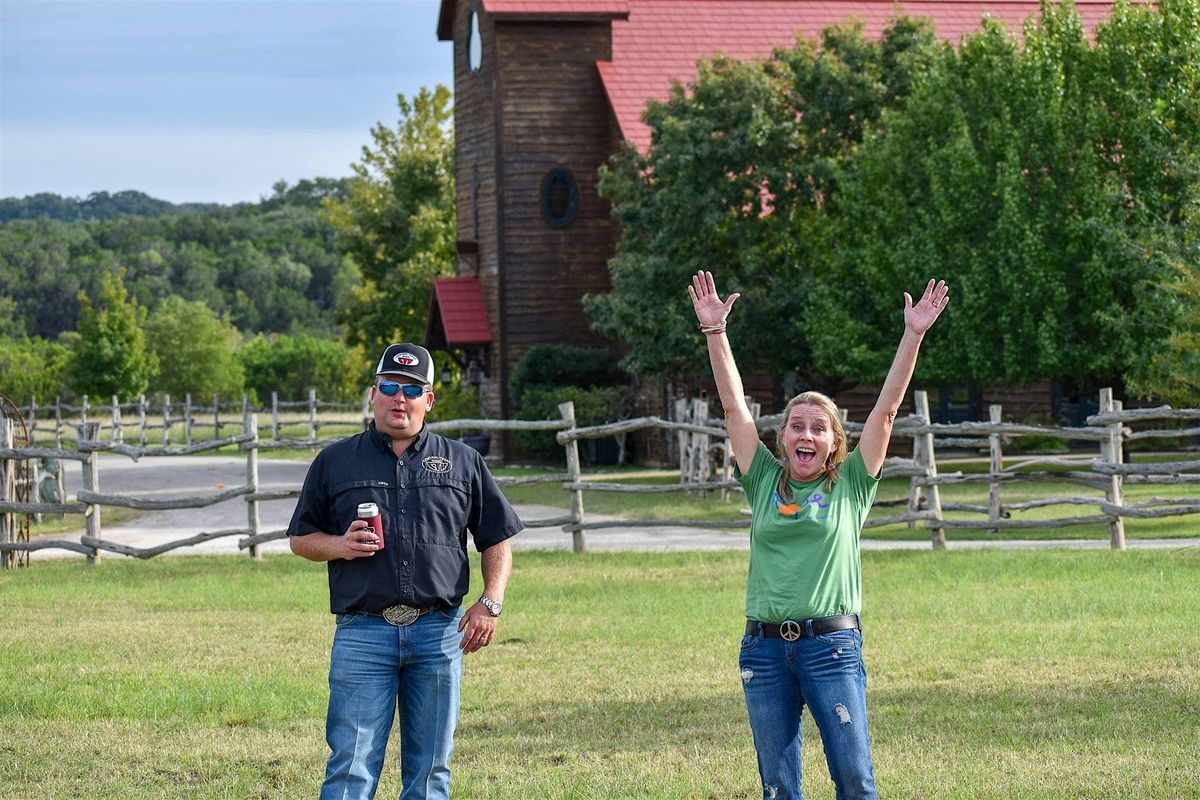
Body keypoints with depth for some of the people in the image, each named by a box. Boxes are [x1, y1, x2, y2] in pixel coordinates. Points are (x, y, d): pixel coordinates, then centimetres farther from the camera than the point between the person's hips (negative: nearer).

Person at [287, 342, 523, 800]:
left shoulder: (463, 463, 11)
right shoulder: (335, 462, 10)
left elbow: (497, 540, 12)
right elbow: (300, 538, 14)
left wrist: (490, 604, -2)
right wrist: (340, 546, -7)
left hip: (439, 633, 1)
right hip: (362, 633, -1)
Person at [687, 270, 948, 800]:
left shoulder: (850, 485, 6)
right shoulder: (764, 483, 10)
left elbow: (887, 408, 2)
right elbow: (733, 405, 7)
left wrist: (914, 335, -3)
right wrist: (714, 331, 2)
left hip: (831, 643, -2)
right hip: (764, 647, 2)